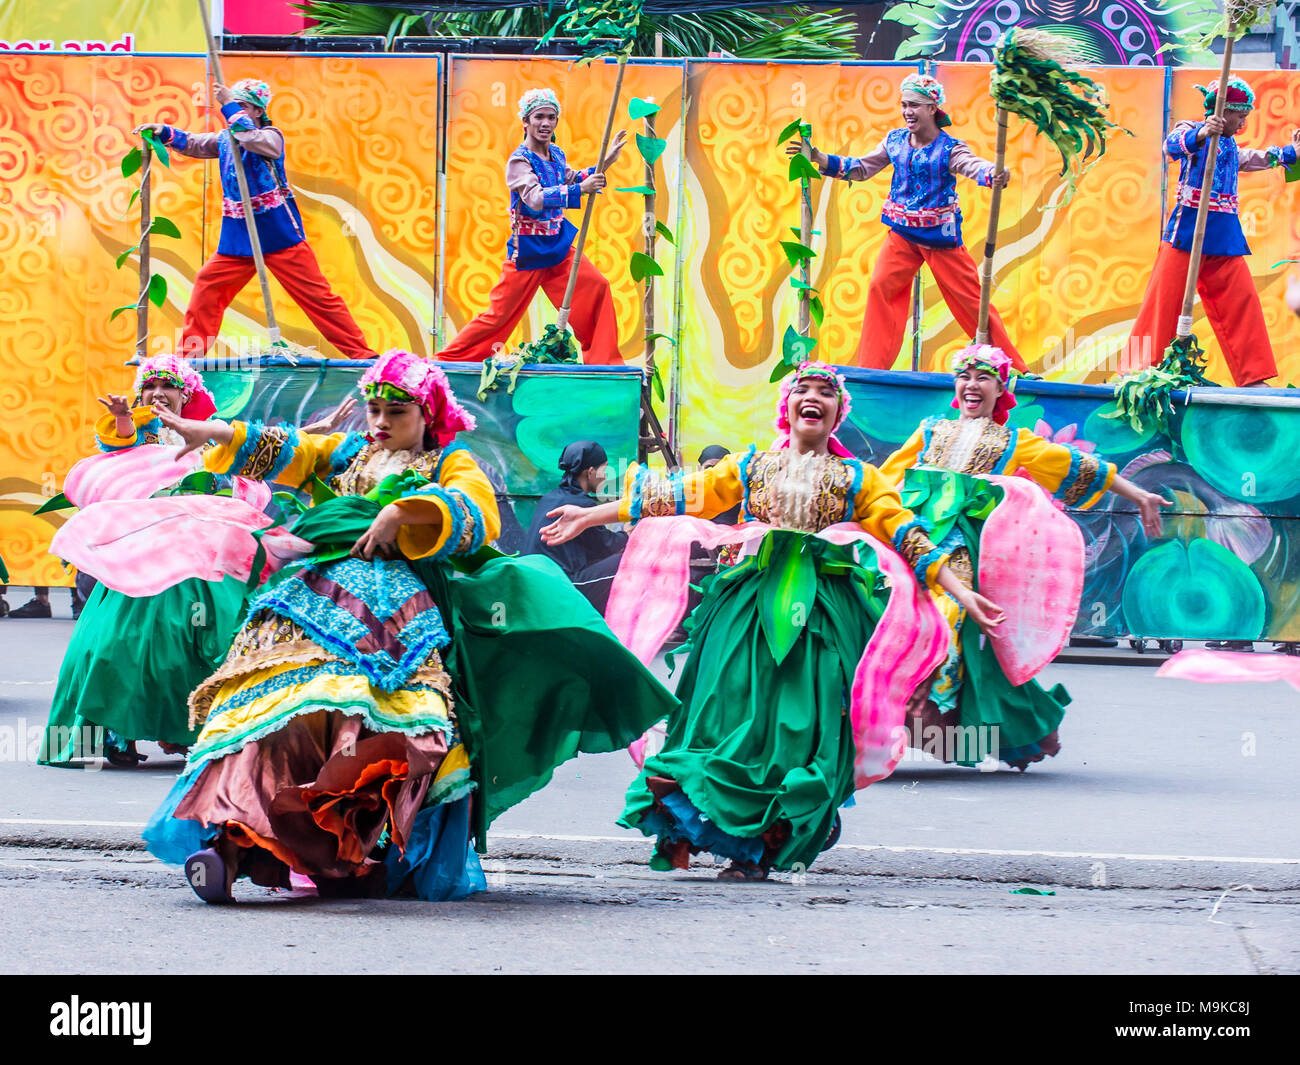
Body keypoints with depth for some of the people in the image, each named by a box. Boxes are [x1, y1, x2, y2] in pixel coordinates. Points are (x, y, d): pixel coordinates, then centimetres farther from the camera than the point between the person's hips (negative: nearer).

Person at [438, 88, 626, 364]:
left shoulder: (556, 154, 5)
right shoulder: (519, 161, -18)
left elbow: (570, 180, 25)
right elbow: (535, 198, -34)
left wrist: (603, 166, 12)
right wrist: (580, 190, -42)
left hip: (559, 243, 7)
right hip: (528, 249, -7)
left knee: (596, 287, -6)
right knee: (500, 313, -3)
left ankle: (603, 360, 3)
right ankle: (447, 361, 8)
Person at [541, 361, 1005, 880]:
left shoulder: (858, 479, 11)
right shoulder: (750, 465, 13)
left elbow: (906, 535, 6)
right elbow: (677, 497, 12)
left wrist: (961, 592, -4)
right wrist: (587, 517, 9)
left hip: (818, 615, -1)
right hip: (747, 605, 1)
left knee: (797, 725, -8)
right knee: (728, 704, -9)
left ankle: (760, 848, -4)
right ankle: (682, 832, -6)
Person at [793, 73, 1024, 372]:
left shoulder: (949, 148, -14)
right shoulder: (895, 140, 3)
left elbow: (974, 166, -32)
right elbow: (861, 168, 10)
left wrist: (994, 176, -56)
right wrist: (819, 158, 0)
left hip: (941, 235, -5)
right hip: (902, 234, 5)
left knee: (970, 298, -1)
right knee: (880, 287, -7)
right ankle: (871, 368, 2)